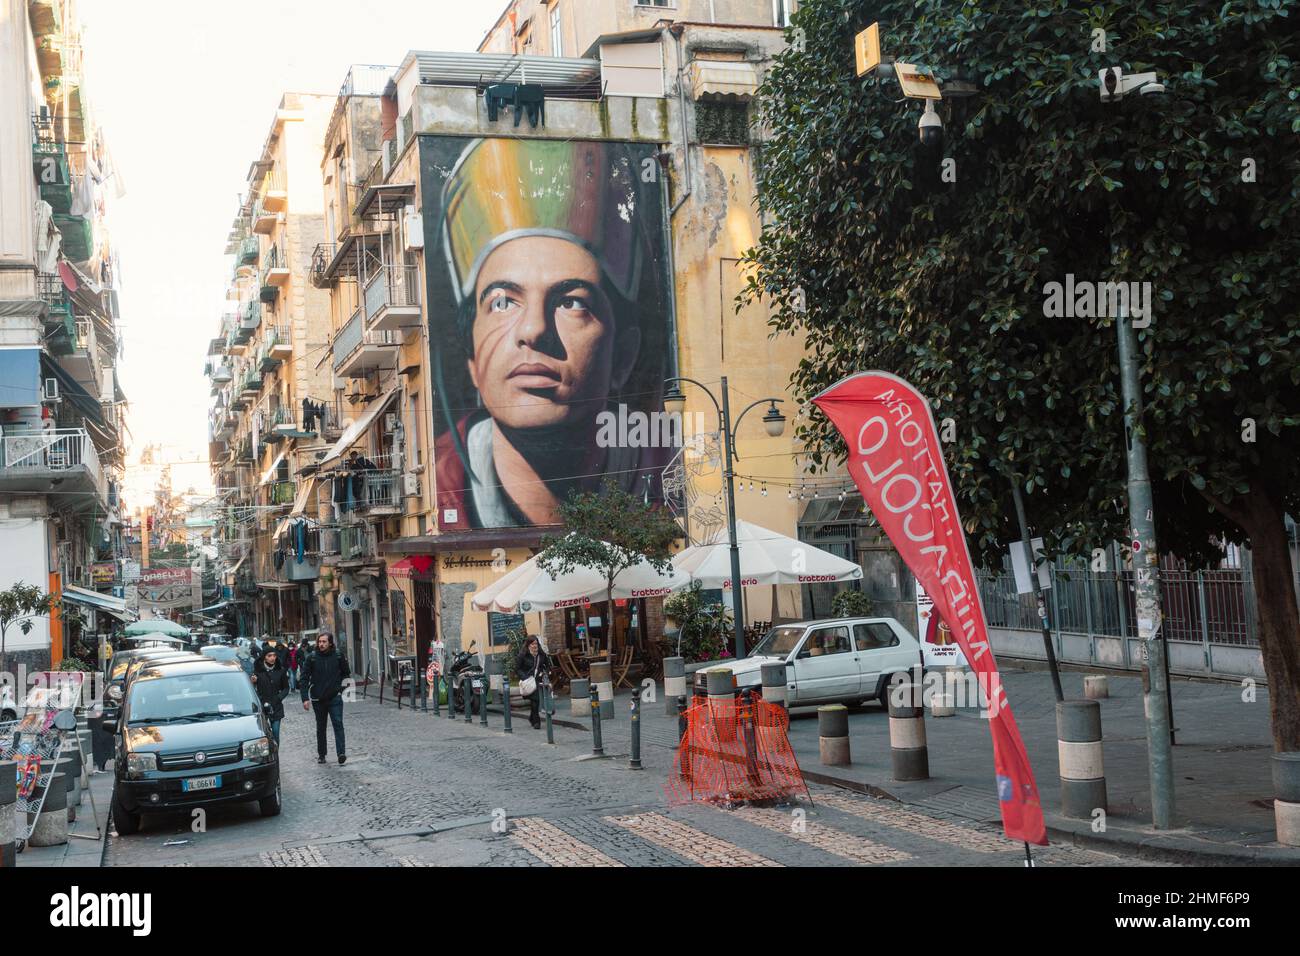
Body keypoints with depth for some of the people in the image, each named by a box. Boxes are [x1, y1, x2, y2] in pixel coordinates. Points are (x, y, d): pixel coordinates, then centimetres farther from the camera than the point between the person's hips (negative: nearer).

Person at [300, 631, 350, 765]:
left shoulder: (338, 656, -2)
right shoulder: (312, 657, -5)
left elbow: (346, 673, 13)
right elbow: (304, 679, -5)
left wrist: (340, 687, 3)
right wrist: (305, 698, -12)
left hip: (335, 697, -1)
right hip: (318, 699, 1)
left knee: (338, 724, -13)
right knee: (320, 727, 13)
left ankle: (341, 753, -18)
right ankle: (321, 754, 24)